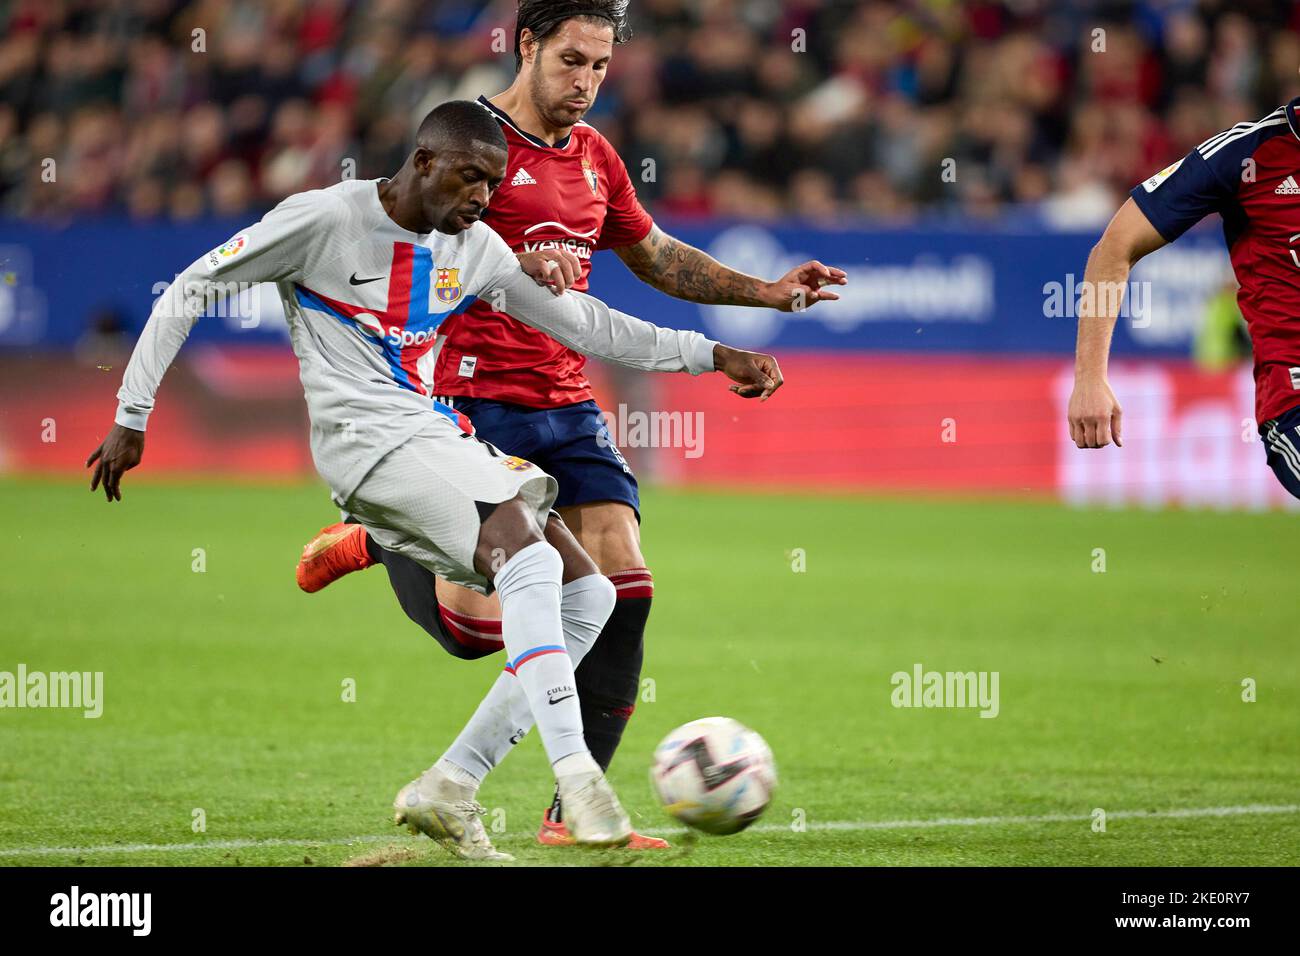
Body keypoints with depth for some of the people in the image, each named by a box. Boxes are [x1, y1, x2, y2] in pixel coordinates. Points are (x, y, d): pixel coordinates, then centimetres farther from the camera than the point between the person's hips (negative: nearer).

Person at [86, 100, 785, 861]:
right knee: (531, 560, -27)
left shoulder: (474, 247, 12)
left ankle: (449, 787, -1)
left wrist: (712, 356, 15)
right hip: (368, 440, -8)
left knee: (588, 597, -1)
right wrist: (132, 419, -4)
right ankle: (574, 772, -31)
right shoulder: (326, 220, -7)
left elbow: (579, 321, 20)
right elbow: (189, 290, -2)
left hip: (443, 441, 8)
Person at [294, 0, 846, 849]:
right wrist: (514, 266, -36)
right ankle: (375, 541, 20)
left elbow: (655, 256, 30)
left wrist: (767, 293, 22)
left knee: (625, 587, -9)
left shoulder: (594, 156, 15)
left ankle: (575, 813, -4)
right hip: (473, 403, -7)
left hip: (567, 405, 7)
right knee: (478, 626, -13)